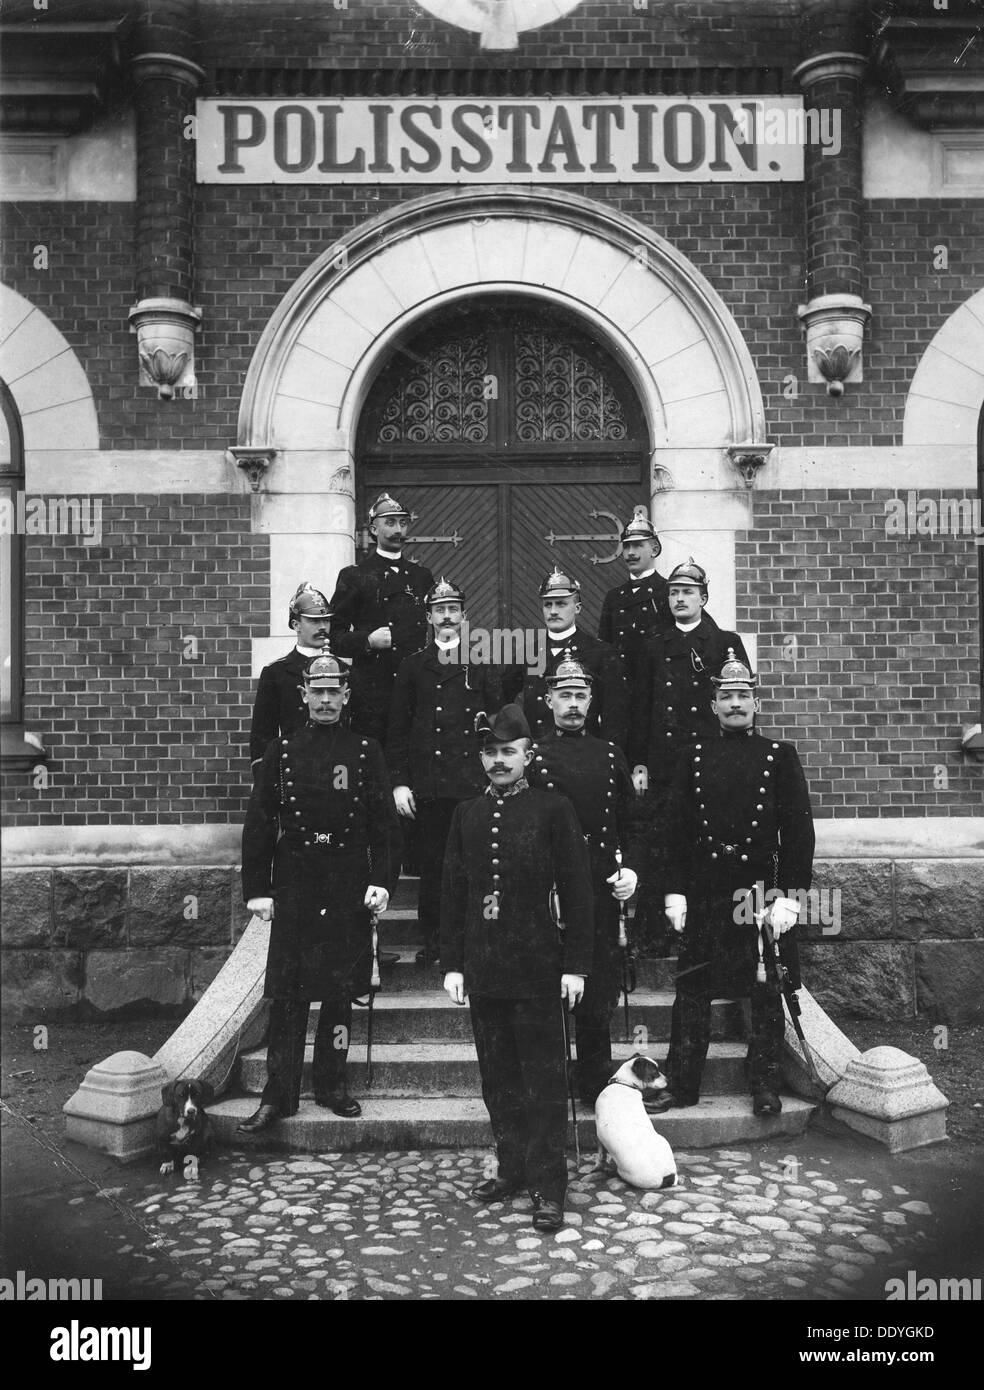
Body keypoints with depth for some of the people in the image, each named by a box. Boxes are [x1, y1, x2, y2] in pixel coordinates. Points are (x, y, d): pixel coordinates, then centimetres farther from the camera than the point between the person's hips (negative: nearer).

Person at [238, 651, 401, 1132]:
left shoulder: (366, 752, 5)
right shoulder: (281, 752, 4)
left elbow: (385, 823, 3)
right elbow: (259, 824, 4)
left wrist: (382, 881, -7)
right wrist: (257, 889, -1)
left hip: (350, 889, 1)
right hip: (294, 889, -1)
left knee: (341, 991, 8)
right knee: (288, 994, 0)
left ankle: (332, 1084, 22)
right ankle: (279, 1094, 9)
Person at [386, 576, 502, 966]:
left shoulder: (481, 665, 7)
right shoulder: (412, 667, 9)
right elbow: (398, 729, 8)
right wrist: (398, 782, 1)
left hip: (473, 785, 0)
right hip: (426, 784, 1)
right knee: (431, 865, 5)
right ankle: (431, 942, 17)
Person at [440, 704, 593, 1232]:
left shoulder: (553, 809, -4)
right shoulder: (466, 814, 8)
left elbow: (577, 890, -4)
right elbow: (453, 892, 10)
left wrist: (575, 965, -8)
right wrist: (453, 962, 6)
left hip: (537, 969, -4)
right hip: (483, 969, 4)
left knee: (544, 1080, 2)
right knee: (498, 1079, 13)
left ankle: (548, 1186, 11)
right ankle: (512, 1168, 28)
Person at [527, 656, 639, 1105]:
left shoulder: (610, 755, 11)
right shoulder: (532, 756, 0)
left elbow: (631, 822, 15)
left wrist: (631, 870, 1)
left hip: (603, 889, 3)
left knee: (599, 996, 9)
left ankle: (597, 1087, 22)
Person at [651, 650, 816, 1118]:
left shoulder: (779, 756, 2)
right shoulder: (695, 757, 8)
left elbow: (798, 829, -1)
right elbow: (679, 828, 7)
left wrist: (790, 896, -7)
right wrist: (676, 893, 2)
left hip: (762, 891, -1)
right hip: (705, 892, 2)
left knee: (766, 992, 6)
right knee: (692, 991, 6)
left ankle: (765, 1087, 20)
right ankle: (681, 1085, 17)